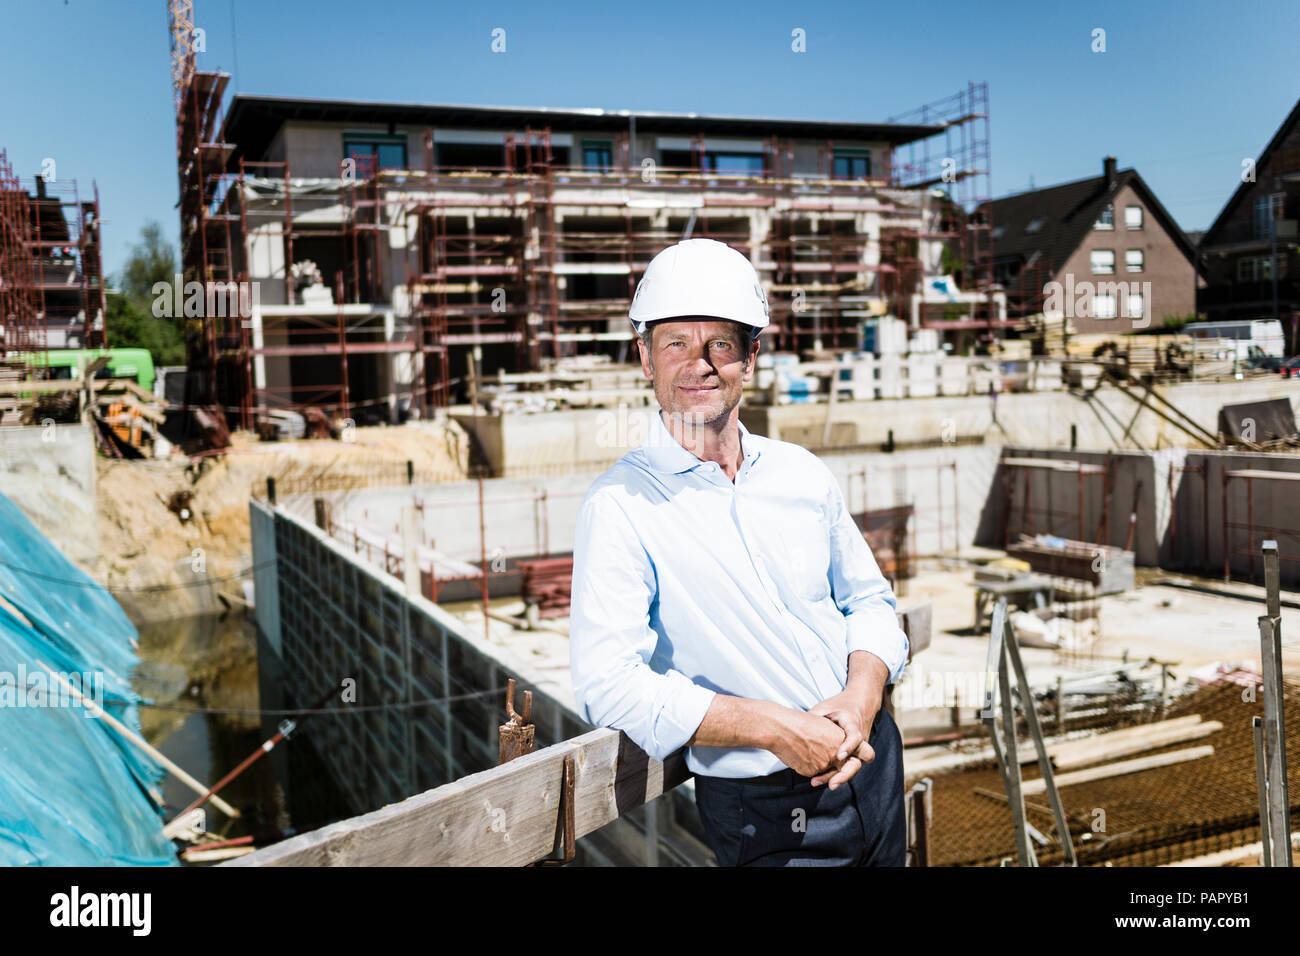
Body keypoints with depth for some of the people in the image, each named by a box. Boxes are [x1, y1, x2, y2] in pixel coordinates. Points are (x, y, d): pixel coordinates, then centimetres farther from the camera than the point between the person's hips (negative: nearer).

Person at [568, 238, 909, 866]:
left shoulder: (802, 473, 2)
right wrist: (776, 727, -23)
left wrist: (861, 698, -10)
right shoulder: (619, 505, -14)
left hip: (874, 763, 5)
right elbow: (607, 683, -22)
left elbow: (869, 599, 10)